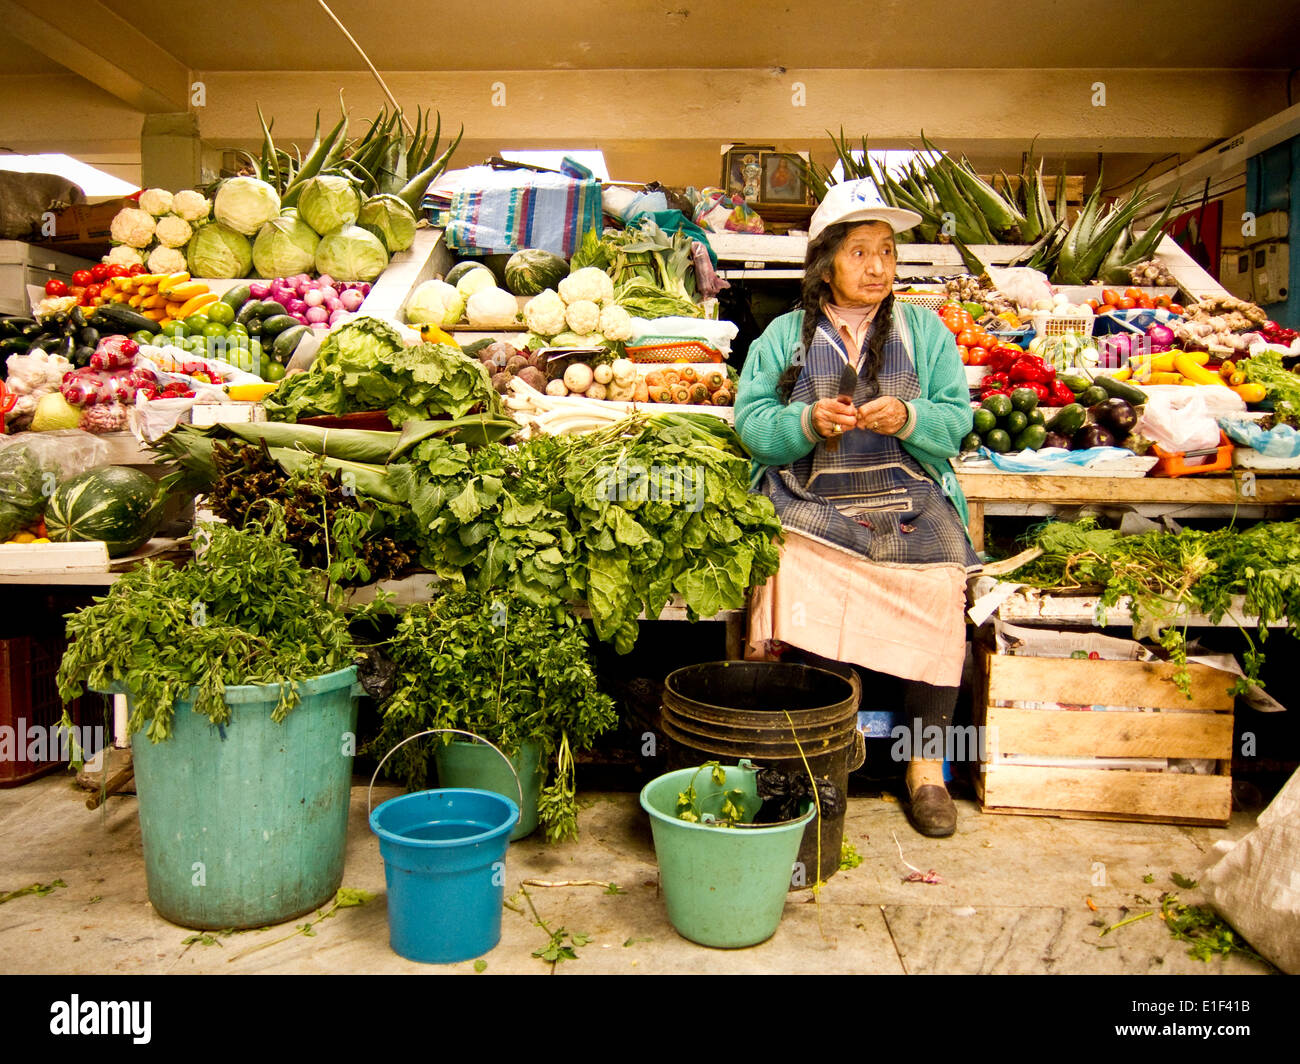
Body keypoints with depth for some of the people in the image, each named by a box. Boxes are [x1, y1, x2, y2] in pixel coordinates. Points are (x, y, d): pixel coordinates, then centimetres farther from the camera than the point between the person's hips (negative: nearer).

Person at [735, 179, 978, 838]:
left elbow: (956, 419, 7)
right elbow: (751, 421, 4)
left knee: (938, 592, -26)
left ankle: (925, 760, -6)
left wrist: (907, 417, -14)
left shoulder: (924, 330, 16)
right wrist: (808, 422, -15)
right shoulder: (784, 335, 14)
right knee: (802, 589, -30)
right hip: (810, 504, -1)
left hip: (908, 500, 1)